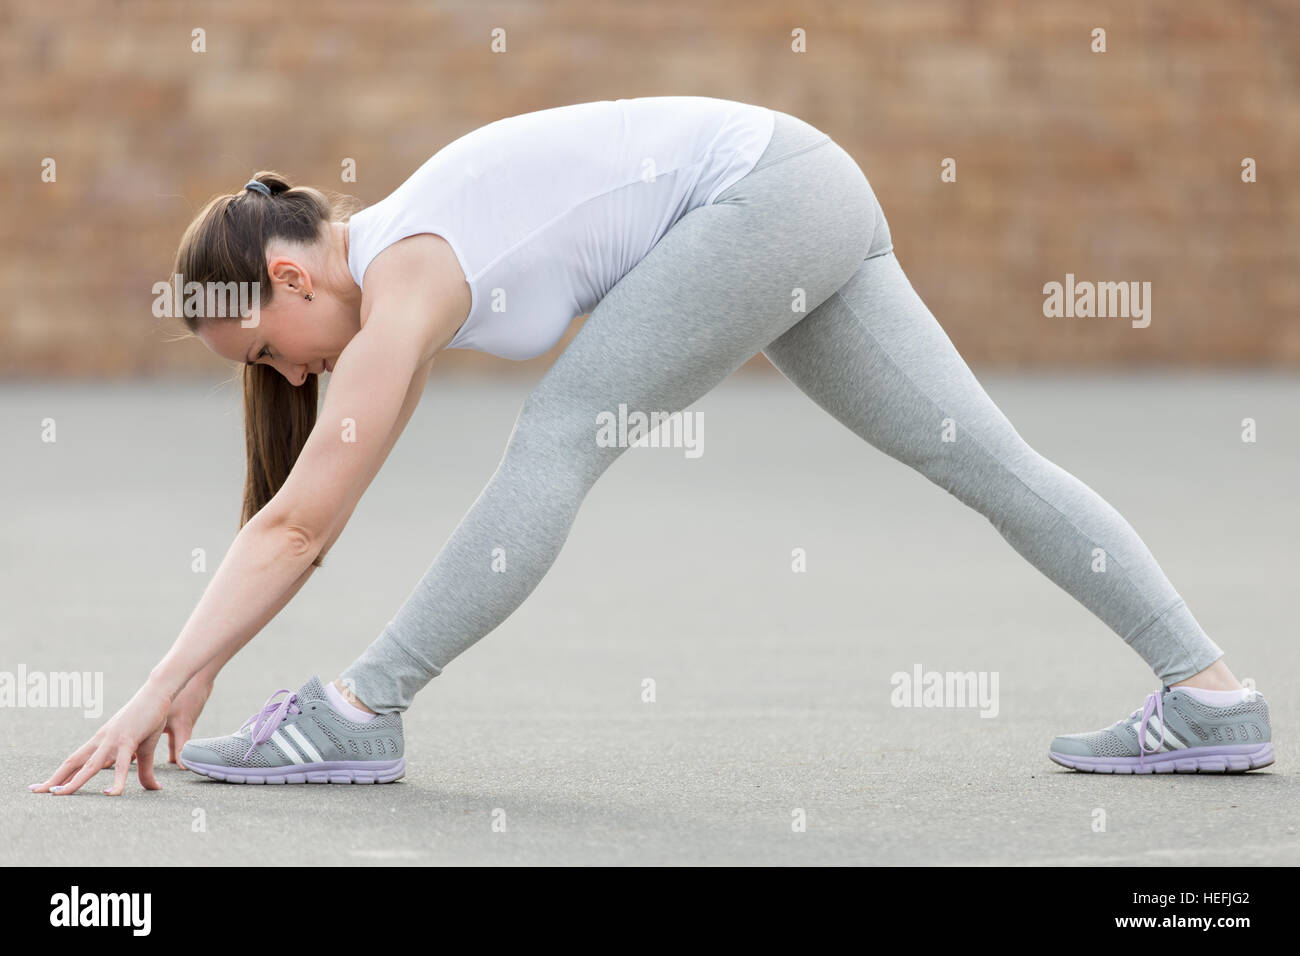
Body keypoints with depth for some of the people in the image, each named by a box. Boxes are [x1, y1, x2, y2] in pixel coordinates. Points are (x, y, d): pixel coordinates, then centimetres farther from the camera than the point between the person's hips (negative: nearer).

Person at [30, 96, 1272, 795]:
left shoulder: (404, 284, -14)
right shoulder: (388, 265, 12)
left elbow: (294, 526, -16)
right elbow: (301, 520, 16)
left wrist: (158, 692, -13)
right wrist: (194, 676, 15)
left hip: (765, 190, -10)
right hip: (817, 190, 10)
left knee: (560, 437, -12)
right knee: (980, 456, 8)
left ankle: (359, 715, -9)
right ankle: (1210, 694, 8)